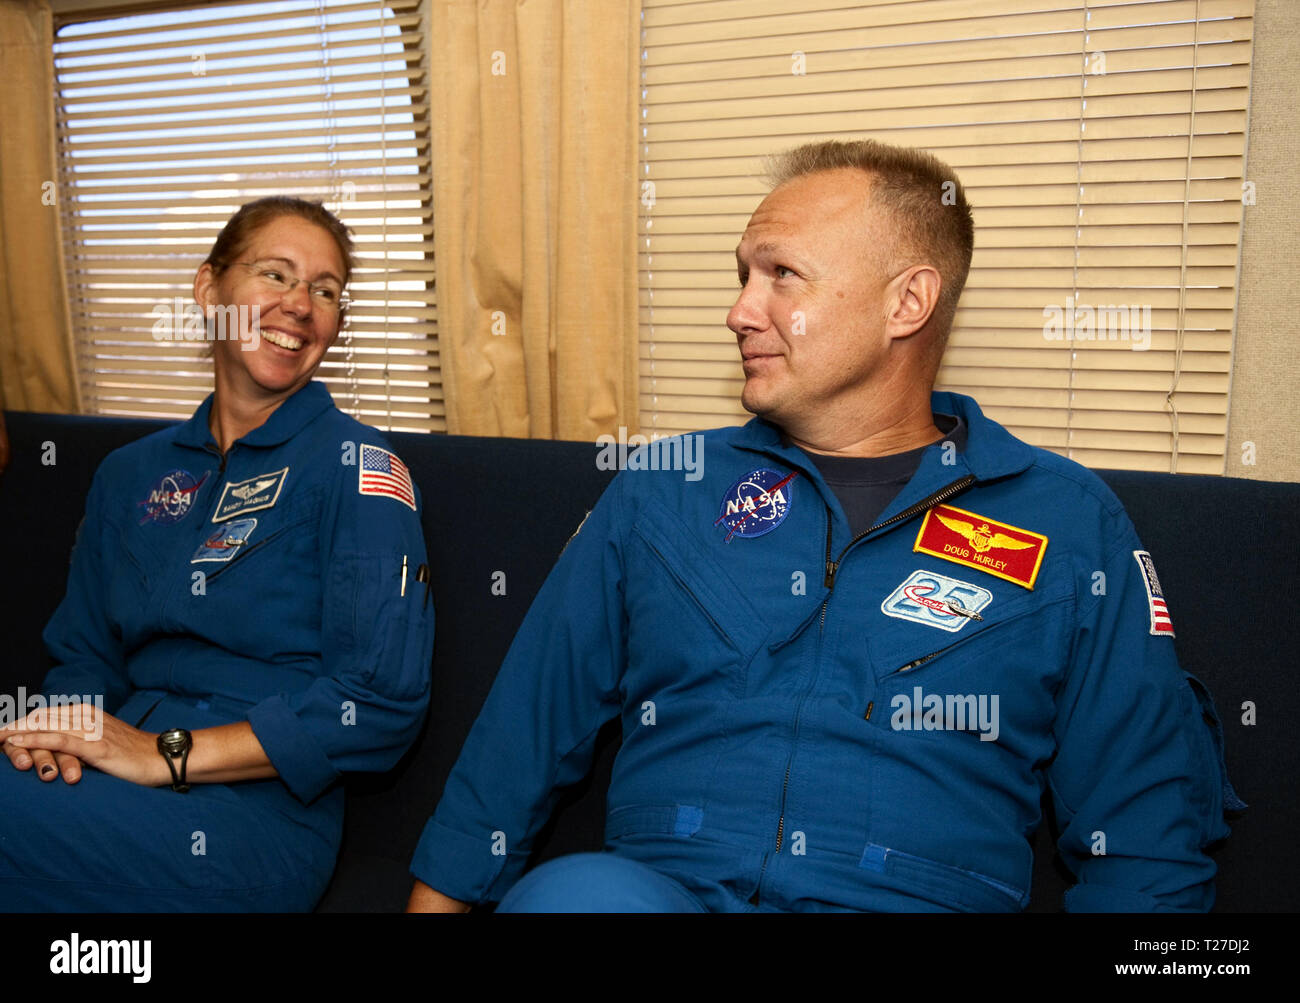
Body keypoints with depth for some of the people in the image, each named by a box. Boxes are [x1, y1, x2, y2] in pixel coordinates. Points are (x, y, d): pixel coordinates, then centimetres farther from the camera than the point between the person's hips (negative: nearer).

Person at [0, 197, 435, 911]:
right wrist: (59, 729, -4)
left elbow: (382, 699, -12)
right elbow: (85, 652, 20)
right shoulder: (132, 474, 17)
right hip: (113, 792, 5)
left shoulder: (353, 465, -3)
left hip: (260, 809, -5)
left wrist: (166, 753, -15)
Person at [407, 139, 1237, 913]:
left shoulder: (1069, 523, 6)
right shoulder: (661, 489, 10)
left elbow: (1149, 832, 3)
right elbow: (523, 735, 11)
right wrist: (440, 898, 4)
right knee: (574, 890, -32)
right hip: (656, 885, 0)